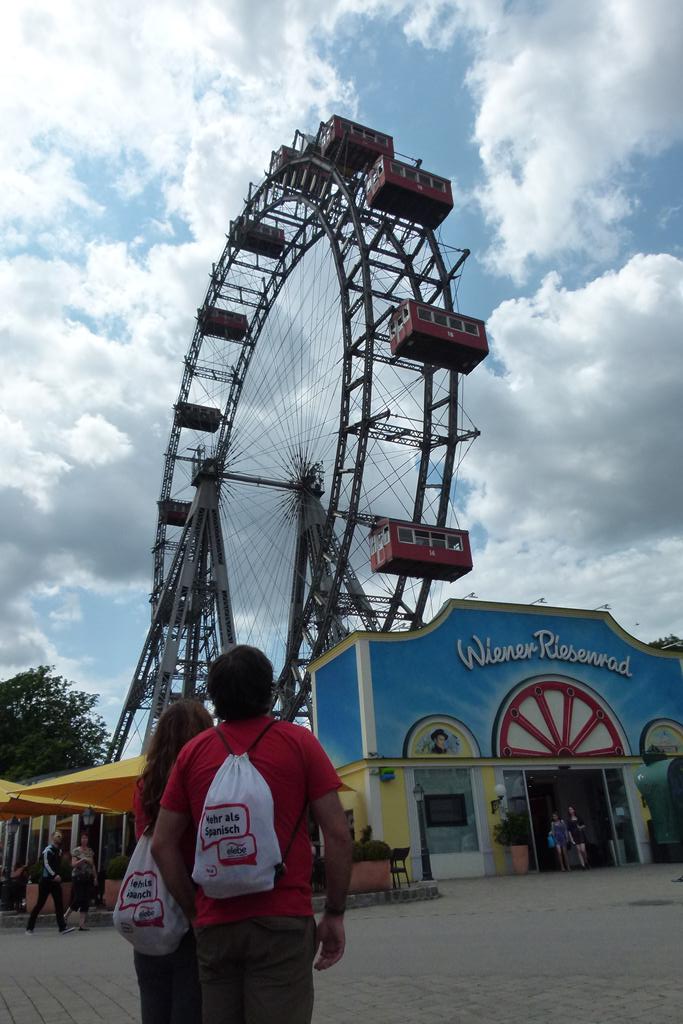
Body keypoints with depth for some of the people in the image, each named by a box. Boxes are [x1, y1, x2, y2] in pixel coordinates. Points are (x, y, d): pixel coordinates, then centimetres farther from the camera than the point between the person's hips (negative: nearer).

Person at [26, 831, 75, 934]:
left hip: (55, 881, 7)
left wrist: (58, 876, 11)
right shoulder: (48, 850, -10)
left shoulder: (59, 850, 14)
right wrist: (54, 875, -31)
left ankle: (62, 927, -10)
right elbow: (46, 864, -22)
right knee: (40, 904, 1)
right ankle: (29, 928, 15)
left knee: (59, 904, -4)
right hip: (46, 880, -7)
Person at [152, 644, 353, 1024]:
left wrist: (196, 911, 13)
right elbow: (338, 834, -5)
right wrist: (335, 914, 3)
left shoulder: (194, 751, 7)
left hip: (215, 925, 3)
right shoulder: (298, 741, -1)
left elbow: (162, 844, 7)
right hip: (283, 921, -3)